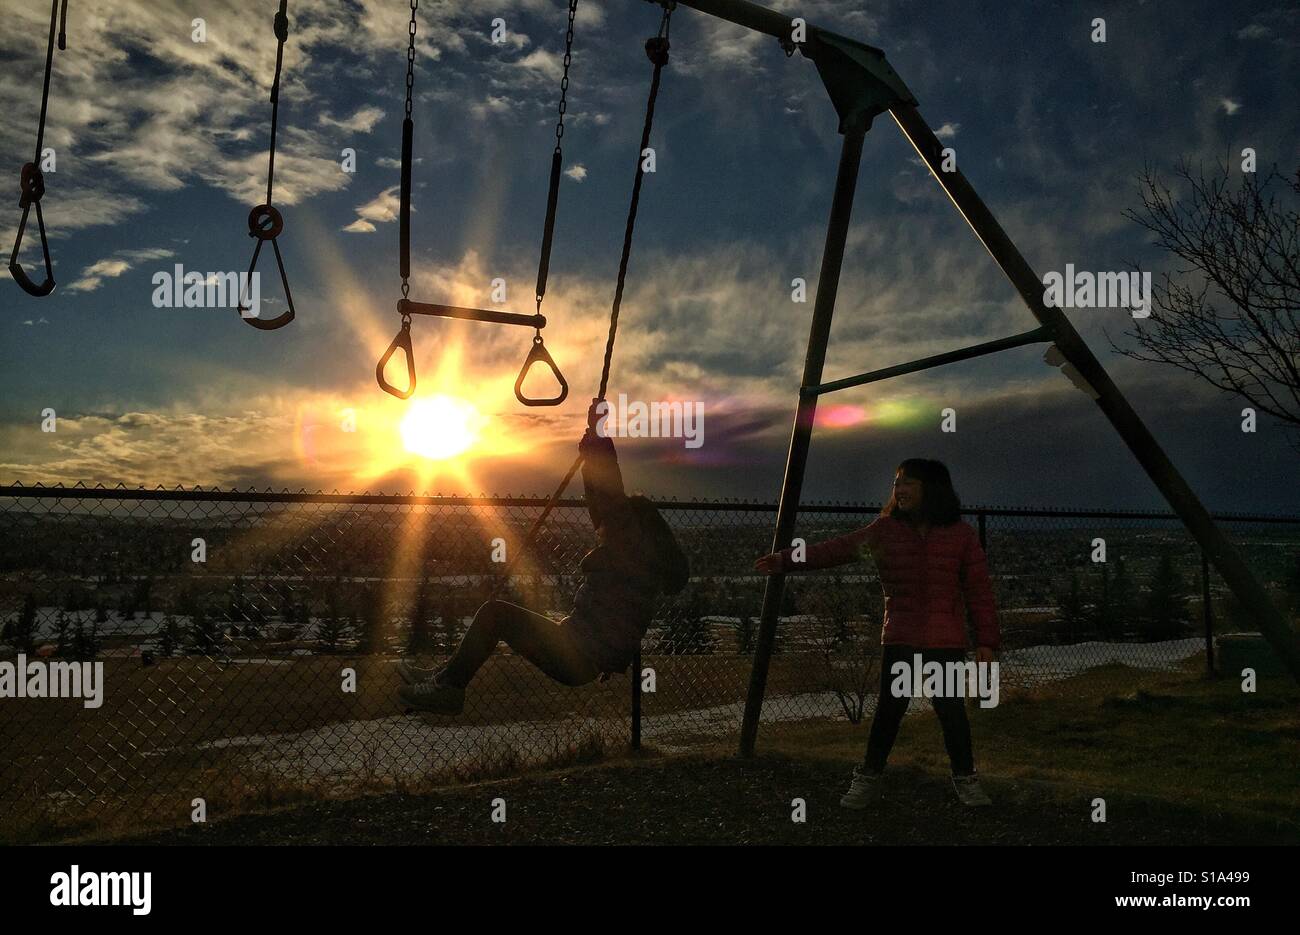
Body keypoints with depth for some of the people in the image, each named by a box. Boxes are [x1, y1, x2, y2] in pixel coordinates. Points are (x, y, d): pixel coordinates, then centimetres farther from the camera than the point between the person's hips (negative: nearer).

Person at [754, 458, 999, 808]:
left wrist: (986, 640, -2)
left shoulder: (961, 534, -1)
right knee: (888, 710, 7)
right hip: (899, 640, 1)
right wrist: (785, 560, -11)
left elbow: (979, 589, 0)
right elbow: (837, 549, -4)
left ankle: (966, 779, 23)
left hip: (947, 643, -1)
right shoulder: (885, 529, 1)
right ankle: (868, 779, 21)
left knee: (951, 710, 2)